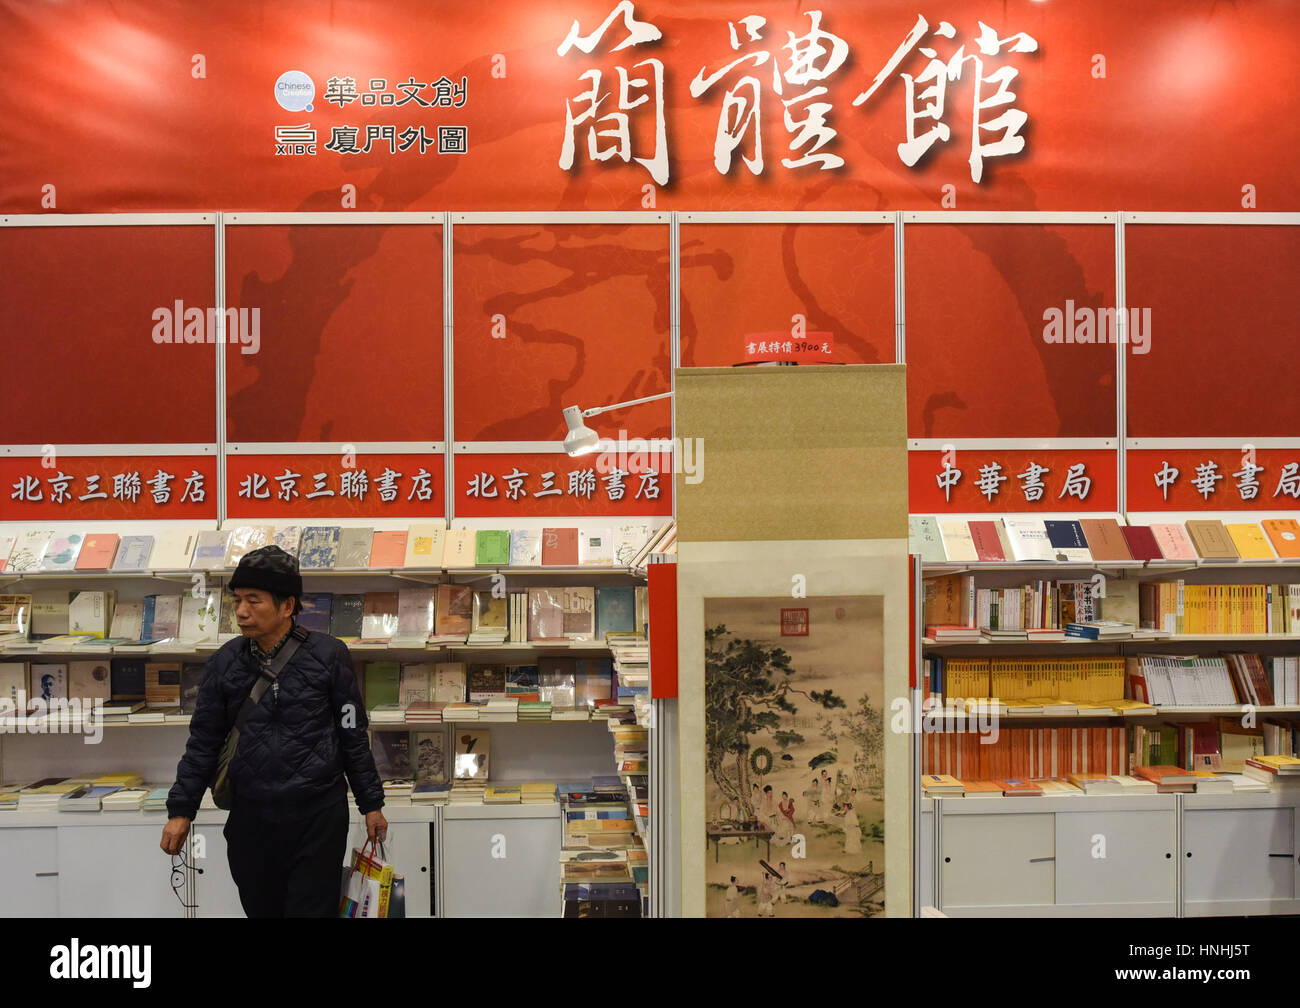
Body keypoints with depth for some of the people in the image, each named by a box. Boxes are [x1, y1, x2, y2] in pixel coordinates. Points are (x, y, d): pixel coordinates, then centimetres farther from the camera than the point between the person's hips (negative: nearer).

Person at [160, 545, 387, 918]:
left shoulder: (328, 655, -6)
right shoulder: (225, 662, 2)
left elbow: (353, 734, 0)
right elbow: (204, 741, 9)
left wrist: (371, 804, 3)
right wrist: (181, 810, 6)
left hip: (319, 816, -3)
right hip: (250, 816, 3)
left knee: (312, 909, 0)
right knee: (260, 908, 14)